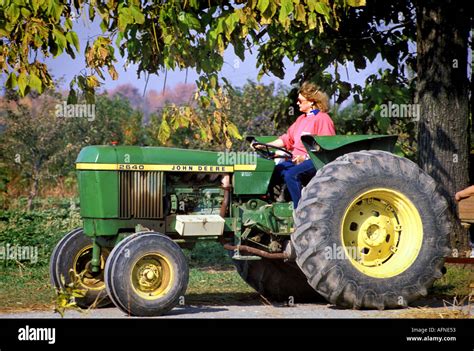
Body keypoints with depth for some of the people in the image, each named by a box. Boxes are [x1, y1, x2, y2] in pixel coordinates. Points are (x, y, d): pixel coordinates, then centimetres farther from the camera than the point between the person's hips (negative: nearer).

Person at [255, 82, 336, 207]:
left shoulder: (322, 119, -7)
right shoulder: (301, 119, 22)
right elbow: (287, 138, 22)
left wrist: (306, 157, -22)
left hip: (313, 160, -9)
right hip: (297, 159, 9)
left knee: (291, 174, -32)